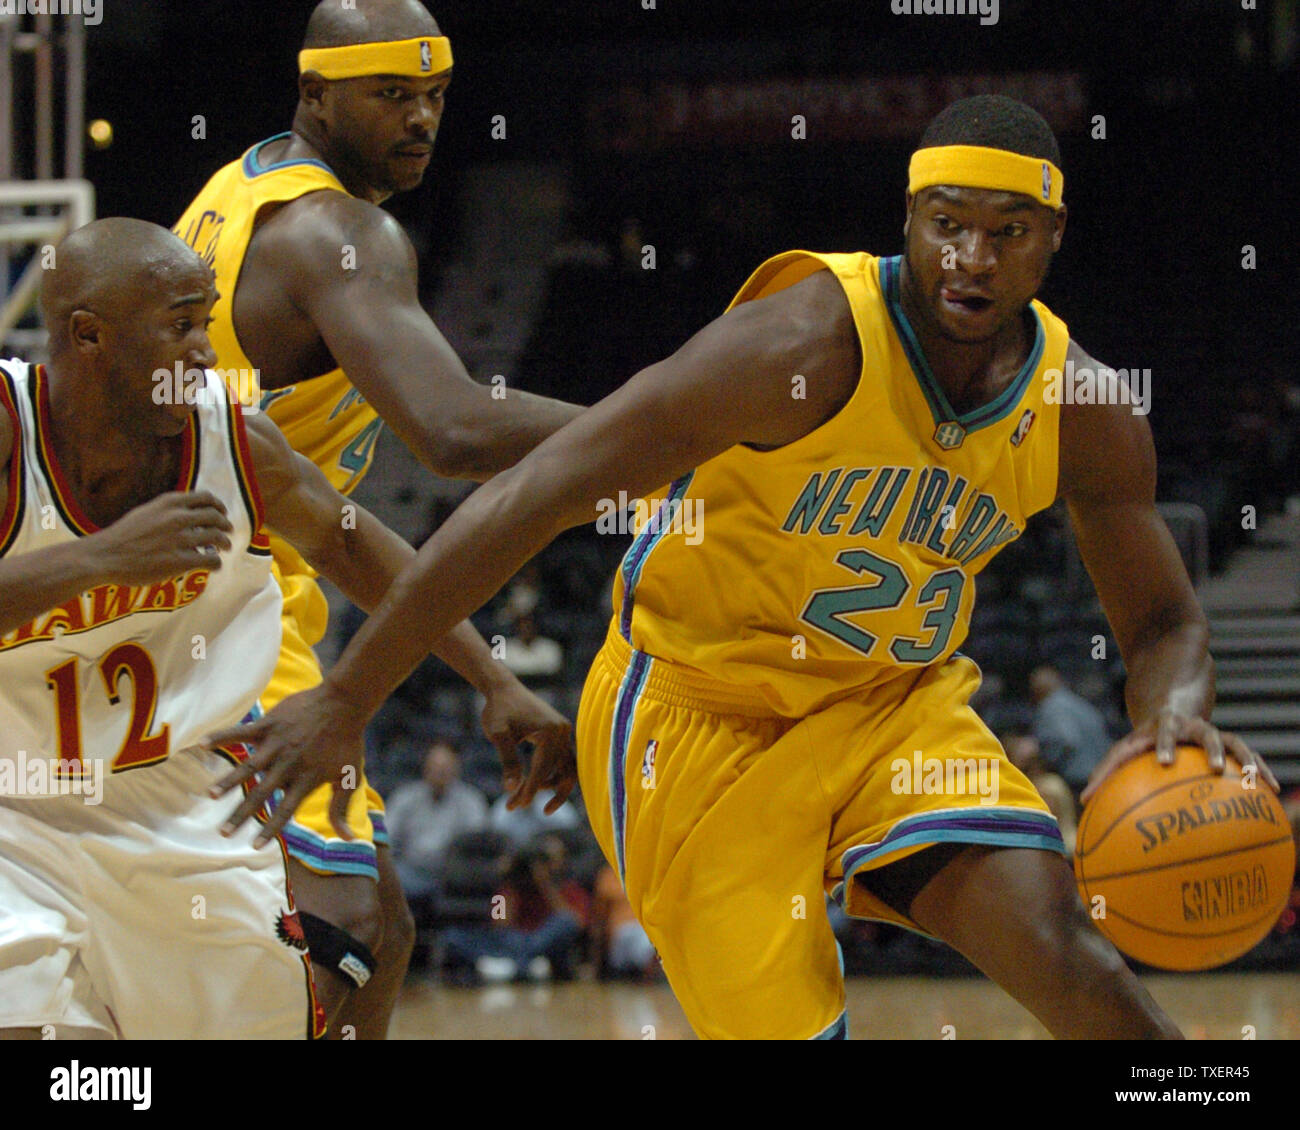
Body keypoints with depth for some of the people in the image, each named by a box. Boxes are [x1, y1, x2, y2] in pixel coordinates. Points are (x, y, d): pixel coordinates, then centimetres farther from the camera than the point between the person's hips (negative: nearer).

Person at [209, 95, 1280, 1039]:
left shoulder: (1087, 414, -7)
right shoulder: (805, 343, -25)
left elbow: (1164, 623, 7)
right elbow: (530, 499, -26)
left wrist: (1175, 711, -21)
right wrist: (345, 700, -27)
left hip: (897, 702, 4)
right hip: (700, 708, -4)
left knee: (1051, 937, -20)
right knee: (786, 1027, -11)